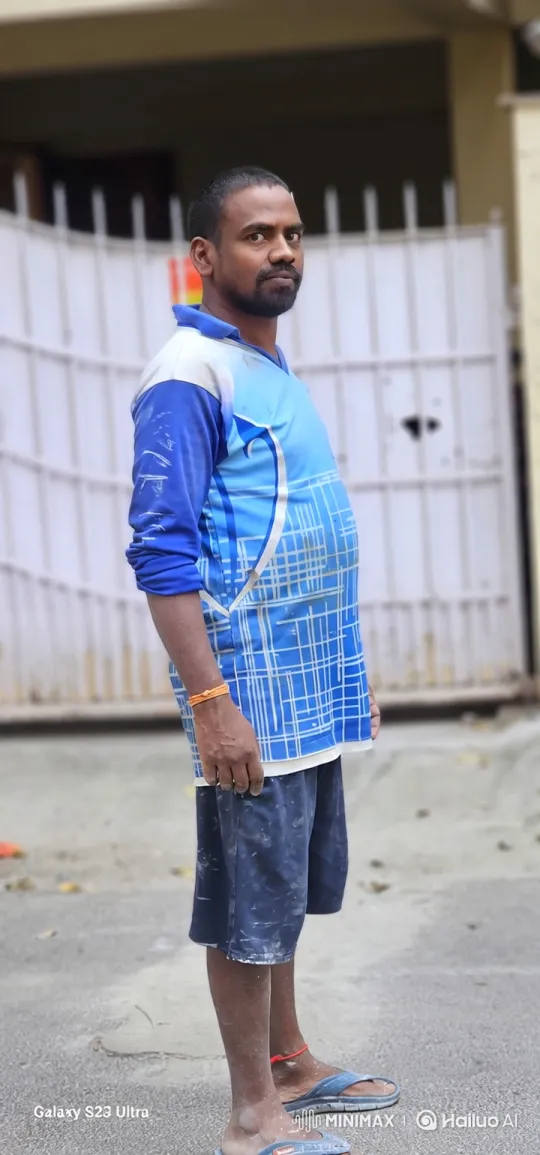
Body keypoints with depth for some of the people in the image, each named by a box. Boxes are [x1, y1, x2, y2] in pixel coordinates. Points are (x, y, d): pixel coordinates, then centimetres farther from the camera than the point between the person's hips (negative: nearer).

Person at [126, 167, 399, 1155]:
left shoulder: (277, 373, 16)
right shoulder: (190, 376, -13)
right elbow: (162, 550, -19)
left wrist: (349, 675, 22)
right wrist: (211, 703, -23)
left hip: (311, 694, 9)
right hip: (253, 696, -9)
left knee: (289, 889, 18)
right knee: (250, 902, -1)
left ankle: (289, 1065, 31)